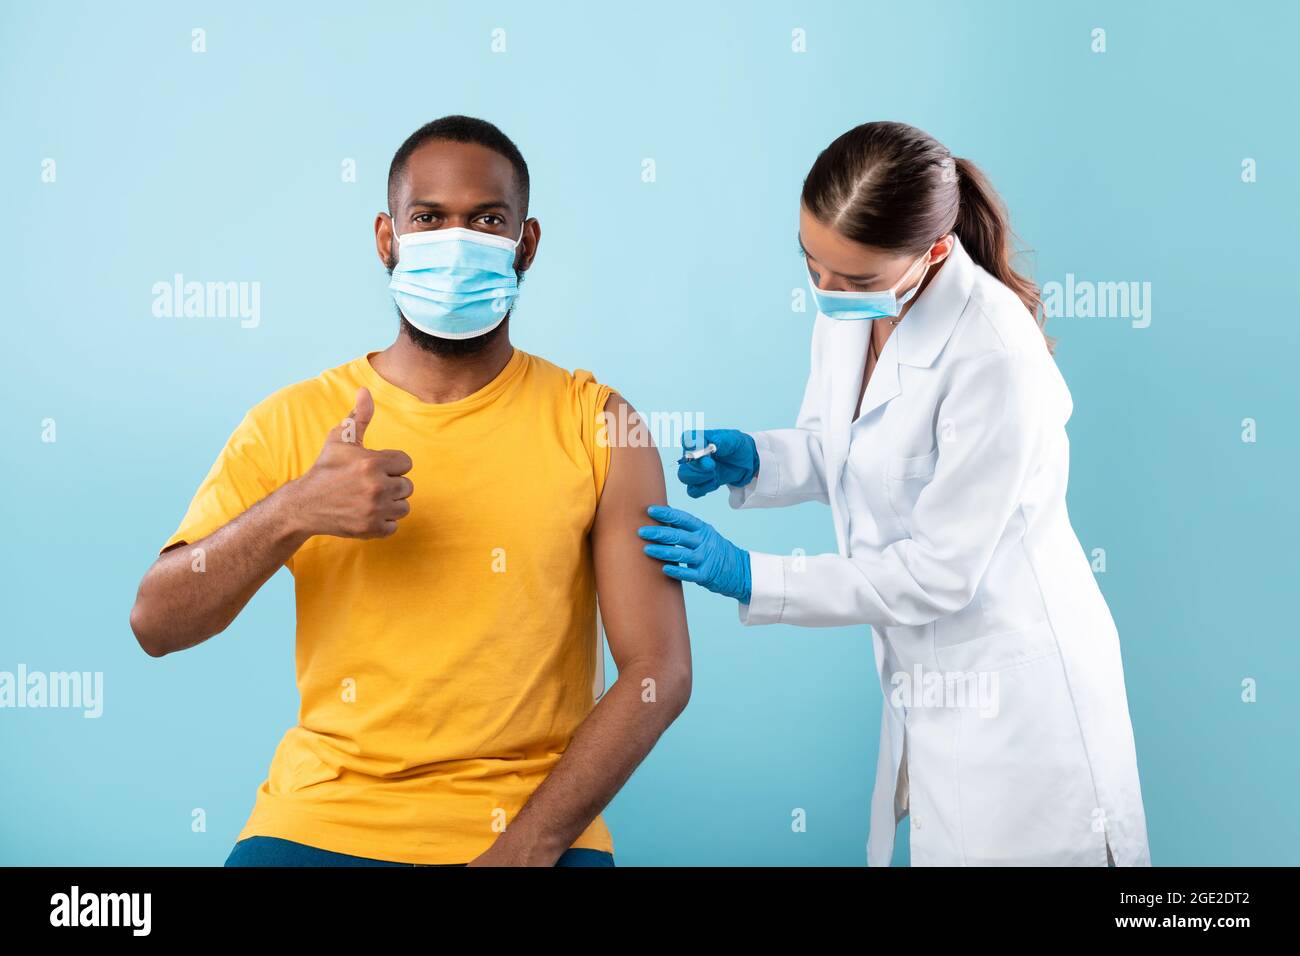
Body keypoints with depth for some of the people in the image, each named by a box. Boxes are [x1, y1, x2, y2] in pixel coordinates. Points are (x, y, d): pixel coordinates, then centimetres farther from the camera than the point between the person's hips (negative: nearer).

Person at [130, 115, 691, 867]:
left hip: (533, 826, 0)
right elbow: (157, 624, -1)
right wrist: (291, 512, -17)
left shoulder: (596, 425, 0)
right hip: (324, 821, 1)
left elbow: (660, 671, -4)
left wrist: (527, 846, -13)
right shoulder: (292, 422, 4)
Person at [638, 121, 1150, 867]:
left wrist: (748, 577, -21)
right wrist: (750, 459, -9)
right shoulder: (848, 305, -3)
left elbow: (938, 573, -22)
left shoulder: (996, 358, -26)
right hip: (927, 677, 7)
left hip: (1015, 690, -7)